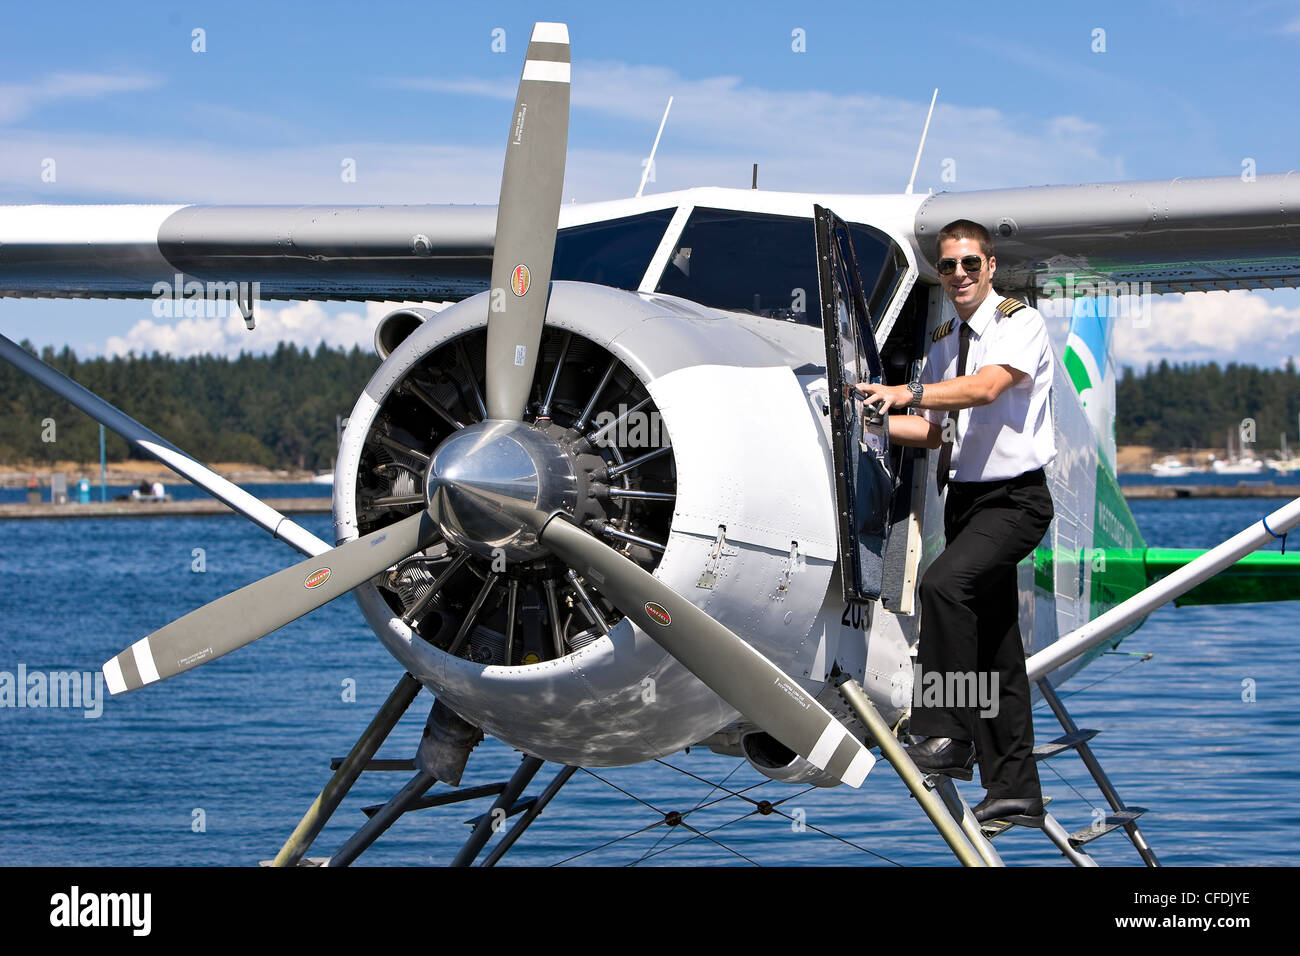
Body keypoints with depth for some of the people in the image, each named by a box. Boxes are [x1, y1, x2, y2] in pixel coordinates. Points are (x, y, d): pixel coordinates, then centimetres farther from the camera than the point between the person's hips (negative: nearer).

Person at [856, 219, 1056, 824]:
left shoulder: (1020, 324, -8)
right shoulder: (943, 343, 14)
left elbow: (987, 386, -27)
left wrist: (908, 393, -34)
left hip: (1015, 498, -8)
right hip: (965, 497, 8)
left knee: (944, 583, -30)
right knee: (993, 642, 9)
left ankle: (947, 736, -27)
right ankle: (1014, 786, 13)